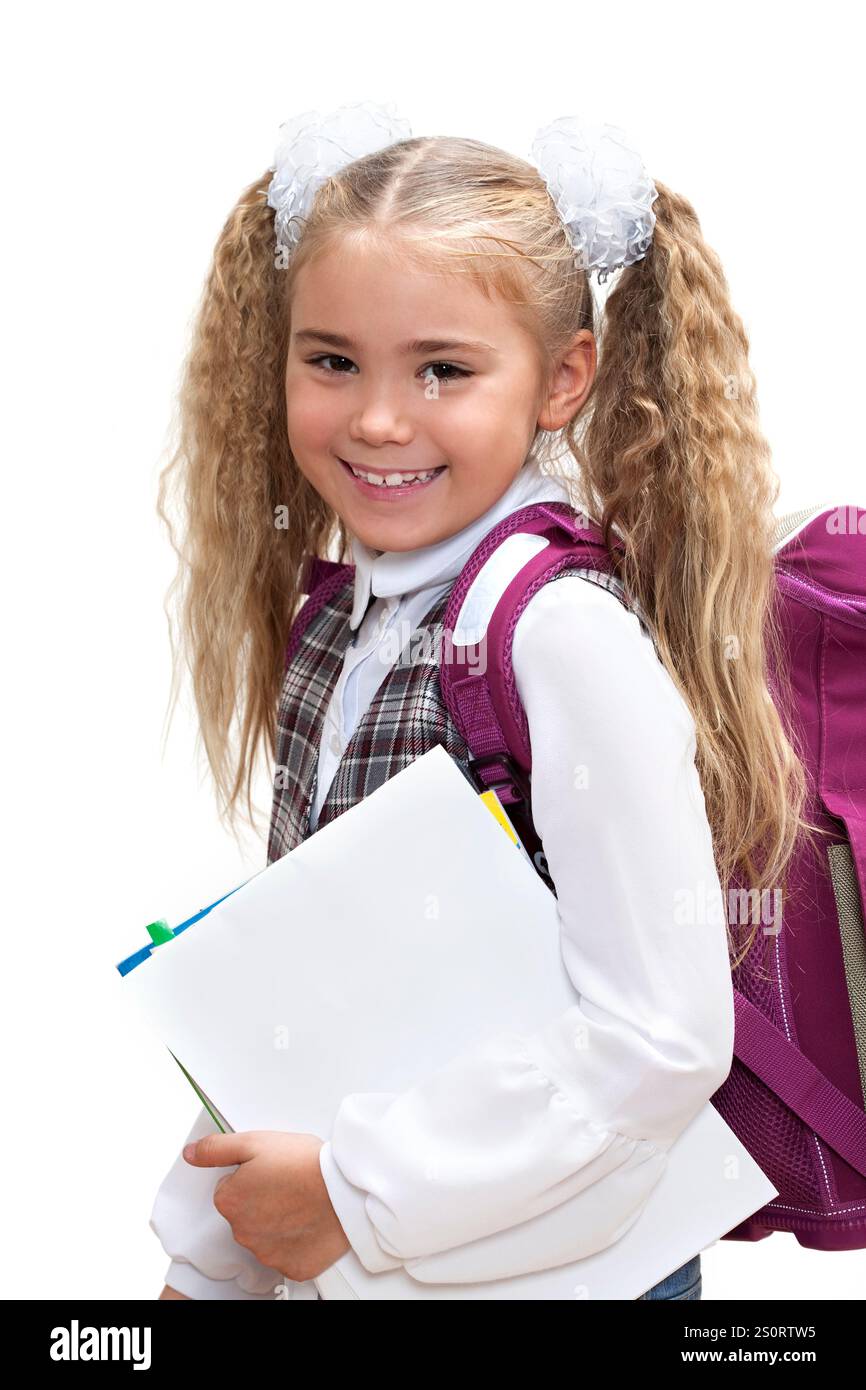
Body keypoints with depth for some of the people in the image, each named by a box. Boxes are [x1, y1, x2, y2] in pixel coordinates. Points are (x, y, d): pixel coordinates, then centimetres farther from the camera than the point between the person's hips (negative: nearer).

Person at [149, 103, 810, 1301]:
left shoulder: (570, 638, -22)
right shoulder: (333, 618, 0)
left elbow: (663, 1037, -23)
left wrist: (355, 1187, -19)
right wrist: (209, 1258, 9)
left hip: (546, 1255, -6)